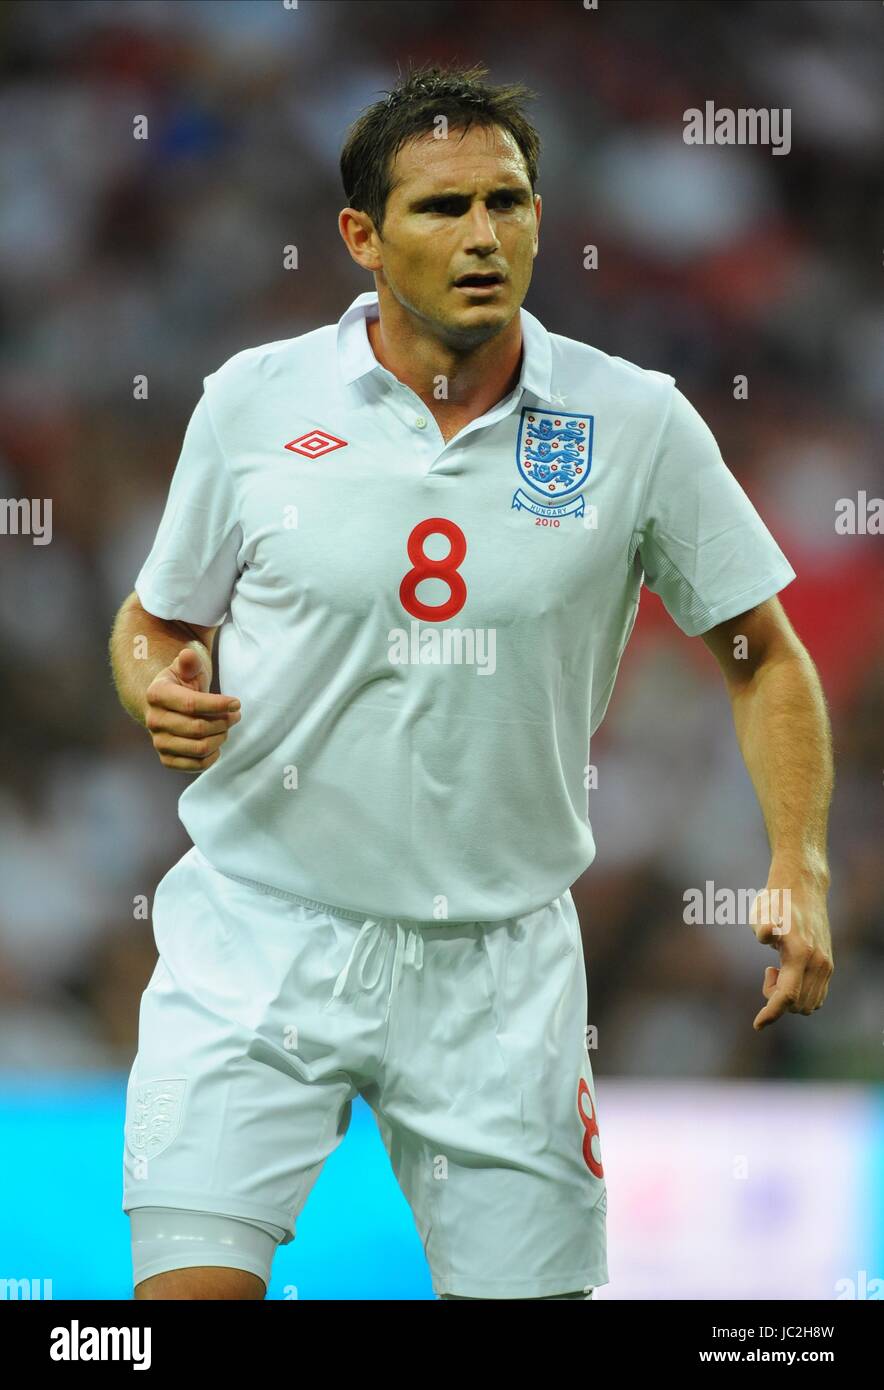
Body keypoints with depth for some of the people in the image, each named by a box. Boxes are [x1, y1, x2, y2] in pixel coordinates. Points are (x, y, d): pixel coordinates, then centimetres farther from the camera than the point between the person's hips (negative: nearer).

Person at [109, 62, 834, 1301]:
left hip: (498, 965, 1)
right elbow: (159, 619, 12)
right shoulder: (252, 402, -2)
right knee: (191, 1282, -14)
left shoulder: (638, 424, -2)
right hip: (258, 933, -1)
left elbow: (762, 654, 6)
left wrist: (799, 873, -7)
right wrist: (159, 692, -12)